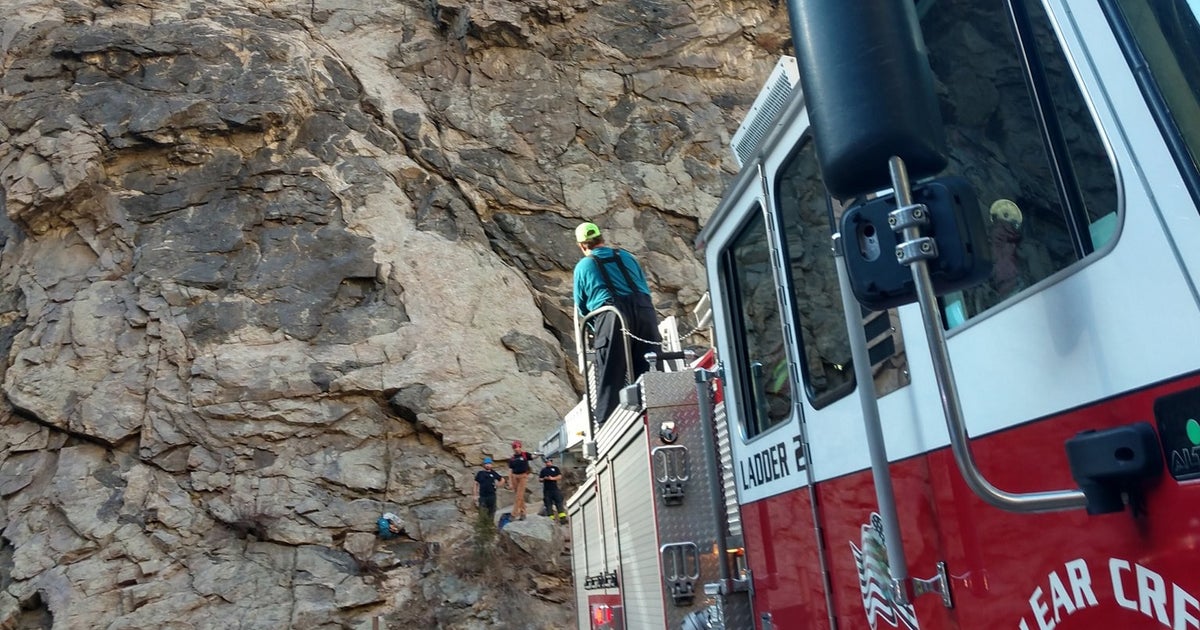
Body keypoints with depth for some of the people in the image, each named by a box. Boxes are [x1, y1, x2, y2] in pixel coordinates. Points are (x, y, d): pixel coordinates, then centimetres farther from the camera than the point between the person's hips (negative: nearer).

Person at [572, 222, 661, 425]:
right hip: (645, 311, 3)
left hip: (611, 317, -3)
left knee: (610, 377, 0)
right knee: (650, 372, 7)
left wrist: (595, 329, 29)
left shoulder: (583, 266, 13)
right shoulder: (626, 256, 22)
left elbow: (581, 306, 16)